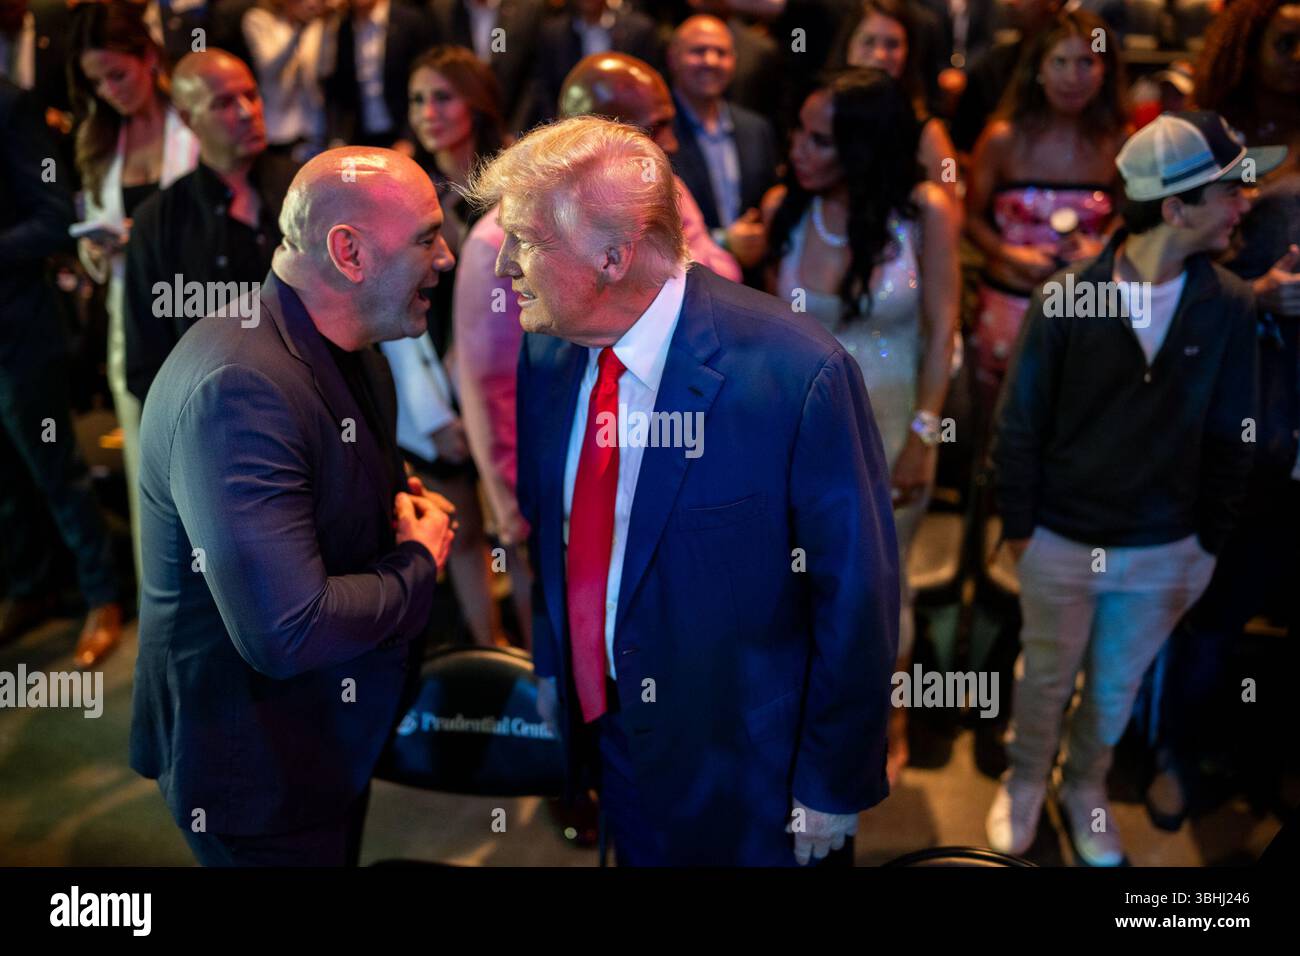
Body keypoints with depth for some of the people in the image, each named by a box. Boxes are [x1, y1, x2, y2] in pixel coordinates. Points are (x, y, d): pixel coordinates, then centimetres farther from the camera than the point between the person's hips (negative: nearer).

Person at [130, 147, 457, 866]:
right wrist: (420, 563, -19)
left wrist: (412, 504, -4)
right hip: (257, 773, -9)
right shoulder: (238, 386, -32)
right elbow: (287, 632, -36)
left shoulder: (349, 350, 0)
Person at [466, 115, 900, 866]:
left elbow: (856, 596, -17)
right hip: (598, 738, 5)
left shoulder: (800, 373, -24)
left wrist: (835, 786, -10)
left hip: (742, 775, -5)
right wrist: (549, 663, 10)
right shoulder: (546, 355, -6)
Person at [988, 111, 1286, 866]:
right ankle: (1026, 780, 44)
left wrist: (1209, 544, 2)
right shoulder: (1066, 296, -16)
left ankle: (1085, 786, 45)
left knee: (1118, 686, 20)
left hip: (1165, 549, 2)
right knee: (1047, 677, 18)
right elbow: (1021, 421, -7)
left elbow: (1230, 439, -1)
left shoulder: (1230, 307, -11)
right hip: (1062, 540, -2)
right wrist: (1018, 523, -4)